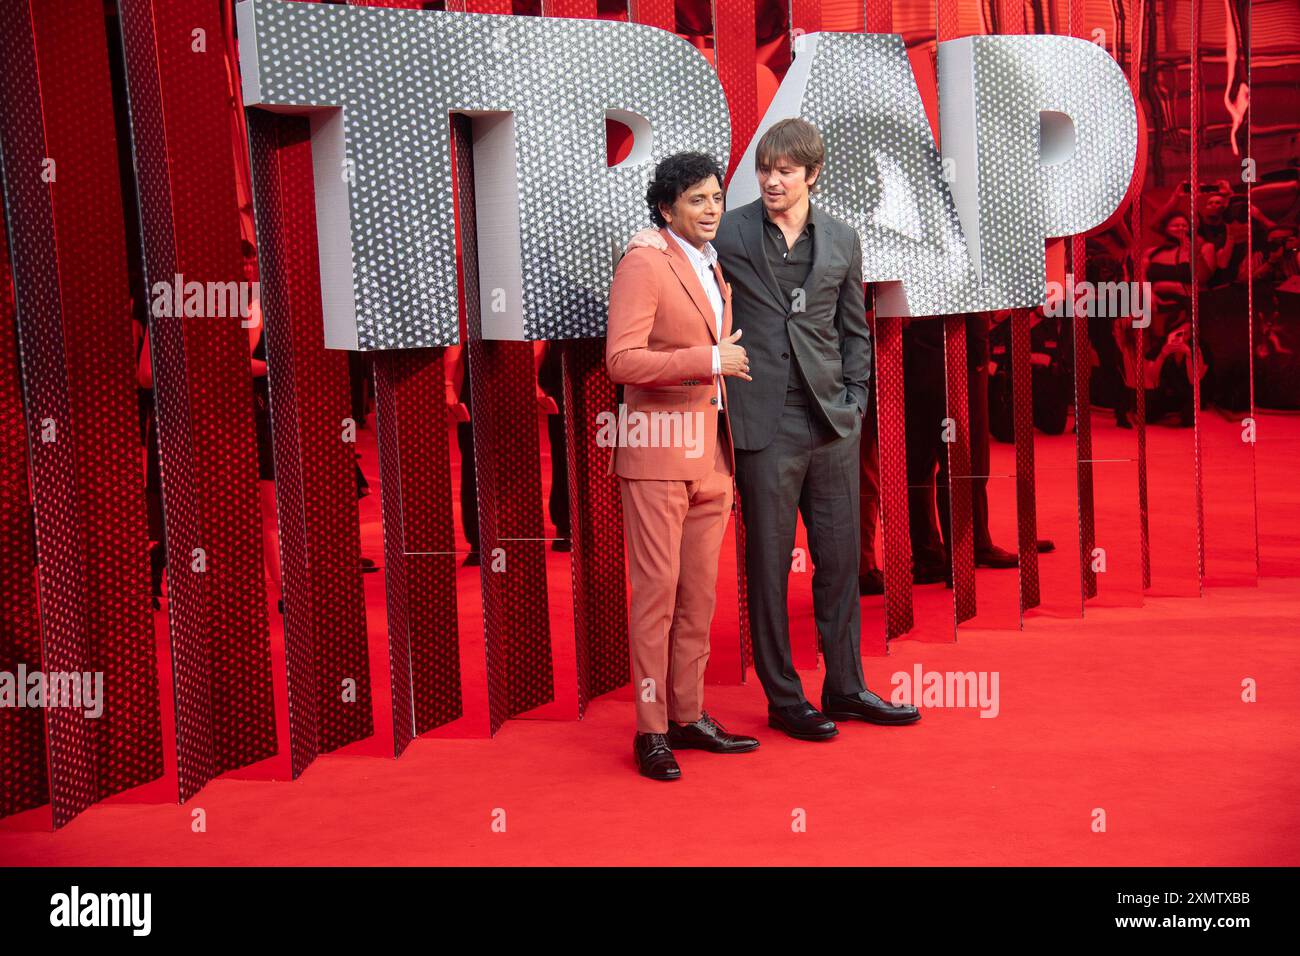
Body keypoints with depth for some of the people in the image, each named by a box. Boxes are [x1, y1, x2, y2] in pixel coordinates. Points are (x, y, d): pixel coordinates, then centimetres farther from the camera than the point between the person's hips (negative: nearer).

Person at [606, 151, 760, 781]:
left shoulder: (714, 269, 18)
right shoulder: (644, 266, -8)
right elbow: (622, 360, -19)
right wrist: (709, 361, -18)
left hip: (711, 452, 8)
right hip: (658, 449, -7)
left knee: (700, 593, 9)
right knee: (657, 589, -4)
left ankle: (689, 716, 18)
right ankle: (651, 730, 2)